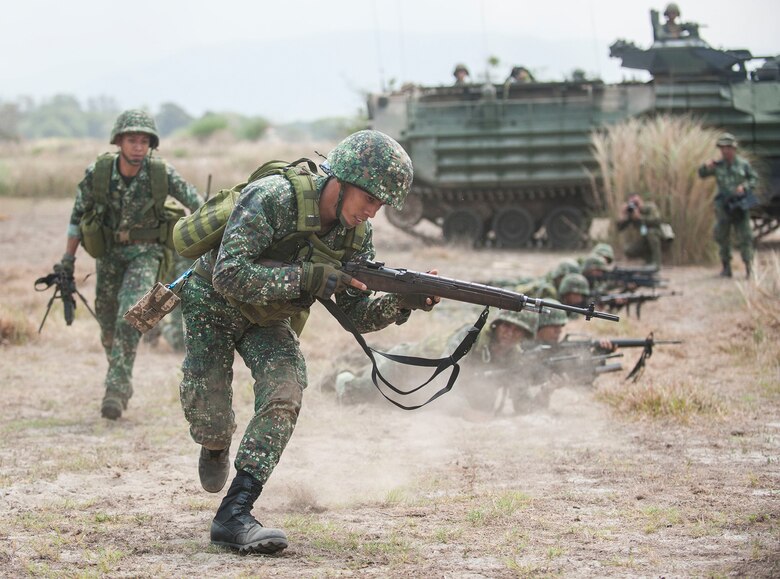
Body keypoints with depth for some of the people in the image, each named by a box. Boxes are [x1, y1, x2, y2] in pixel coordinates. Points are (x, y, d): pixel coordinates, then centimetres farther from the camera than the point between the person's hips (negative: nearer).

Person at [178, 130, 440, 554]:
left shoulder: (357, 234, -13)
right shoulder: (273, 199, -33)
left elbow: (357, 316, -9)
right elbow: (228, 276, -40)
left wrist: (401, 303, -29)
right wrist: (308, 278, -44)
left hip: (268, 319, 5)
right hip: (213, 302, -5)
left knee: (285, 393, -21)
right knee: (208, 408, -16)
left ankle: (233, 516, -23)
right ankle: (216, 448, 26)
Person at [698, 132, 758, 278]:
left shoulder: (743, 164, 1)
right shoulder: (718, 164, 4)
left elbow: (754, 178, 8)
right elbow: (702, 175, 5)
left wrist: (745, 187, -11)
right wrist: (706, 167, -17)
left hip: (740, 205, -2)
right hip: (723, 205, 2)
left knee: (744, 236, -6)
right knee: (722, 237, 7)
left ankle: (749, 266, -6)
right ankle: (726, 267, 16)